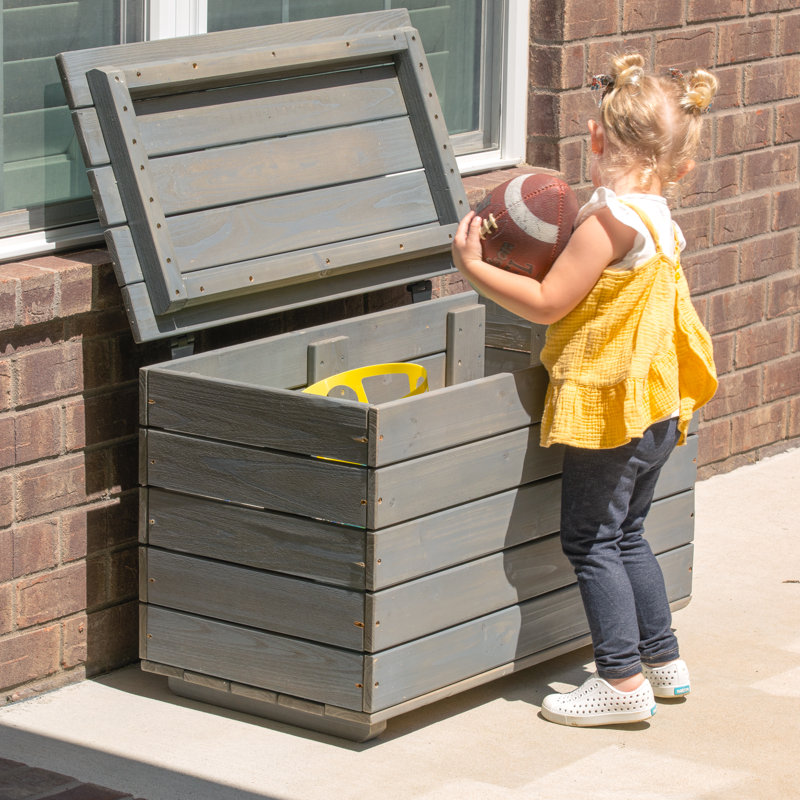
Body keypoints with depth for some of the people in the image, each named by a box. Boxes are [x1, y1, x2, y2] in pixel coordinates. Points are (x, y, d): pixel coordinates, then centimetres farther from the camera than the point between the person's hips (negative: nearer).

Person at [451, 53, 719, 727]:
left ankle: (623, 681, -1)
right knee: (626, 535, 20)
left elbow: (547, 303, -17)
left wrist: (473, 267, -9)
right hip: (656, 407, 9)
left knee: (591, 540, -2)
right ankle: (663, 660, 26)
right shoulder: (661, 224, 9)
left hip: (607, 404, -9)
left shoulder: (609, 220, -19)